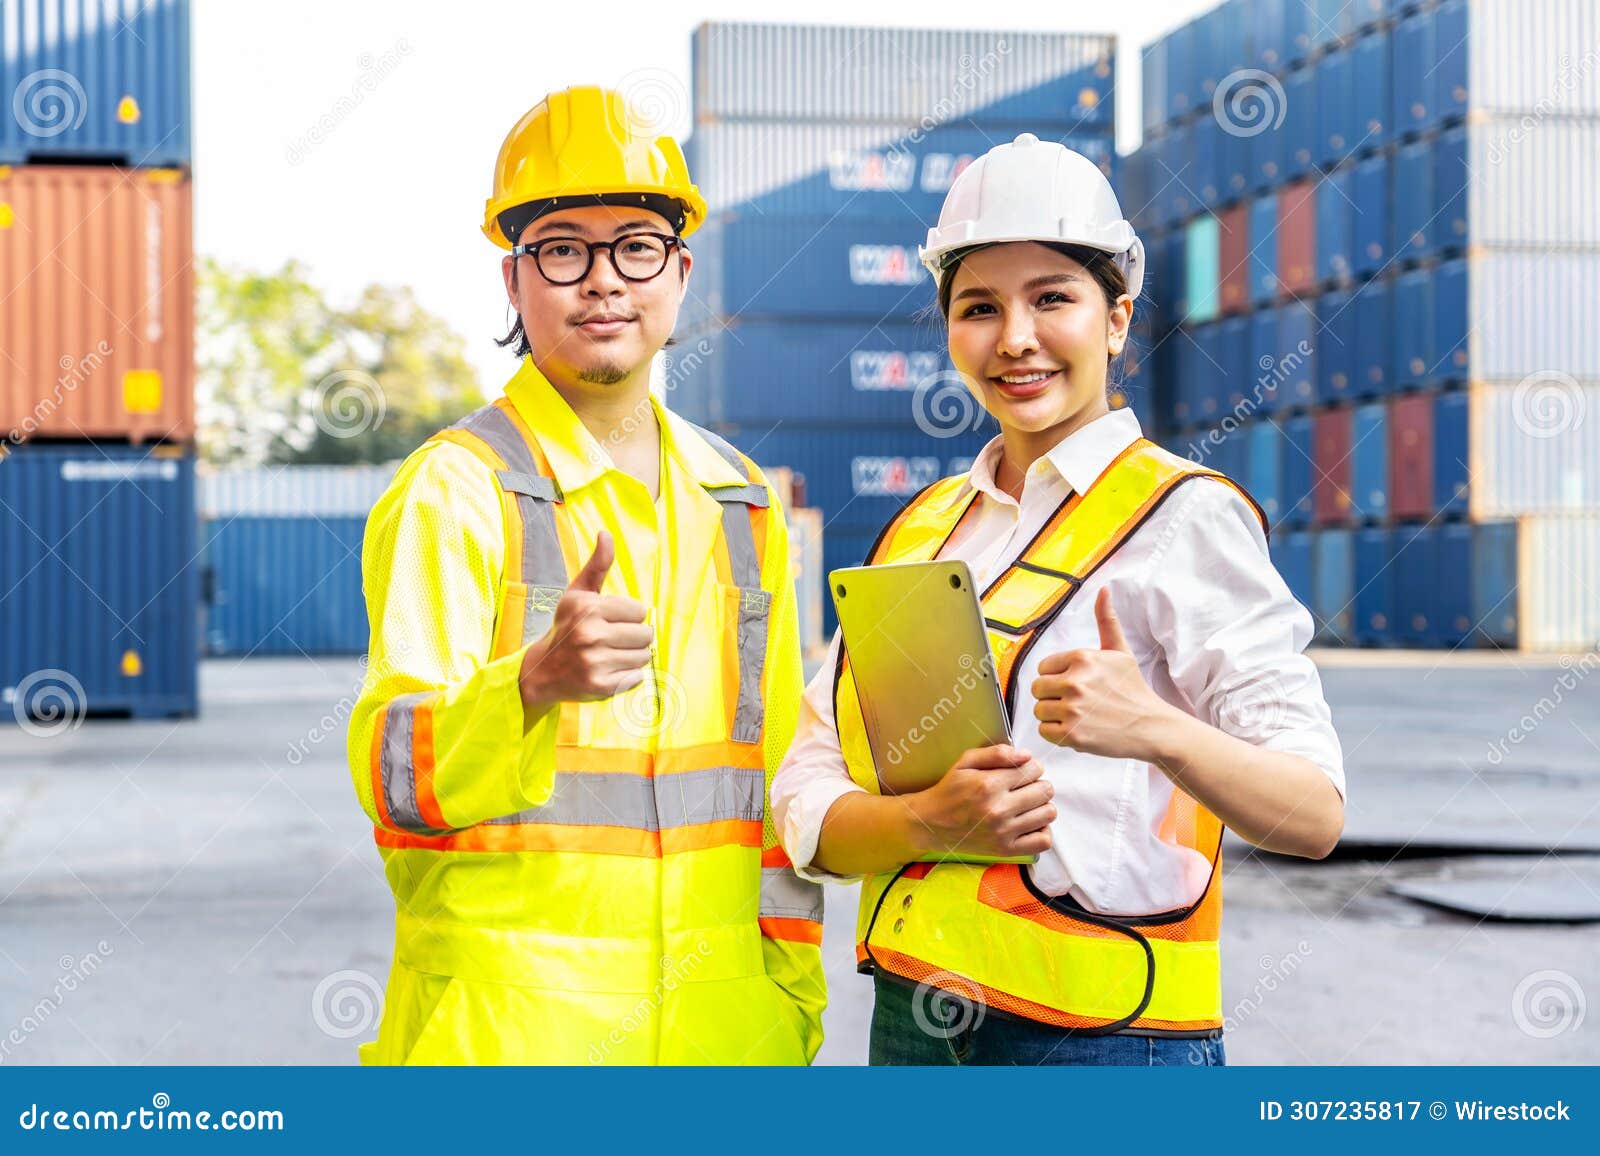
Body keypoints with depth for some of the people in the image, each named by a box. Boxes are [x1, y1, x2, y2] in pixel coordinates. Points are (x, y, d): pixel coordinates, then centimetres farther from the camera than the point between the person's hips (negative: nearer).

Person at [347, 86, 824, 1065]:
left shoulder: (740, 502, 11)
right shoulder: (454, 488, -7)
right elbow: (398, 775, -17)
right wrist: (537, 682, -35)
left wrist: (792, 989, 12)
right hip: (508, 1018, -5)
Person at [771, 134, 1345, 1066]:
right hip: (913, 1020, 5)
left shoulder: (1183, 515, -6)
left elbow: (1314, 815, -13)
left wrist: (1157, 730, -31)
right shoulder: (921, 532, 11)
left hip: (1098, 1034, -5)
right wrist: (931, 821, -15)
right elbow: (808, 811, 5)